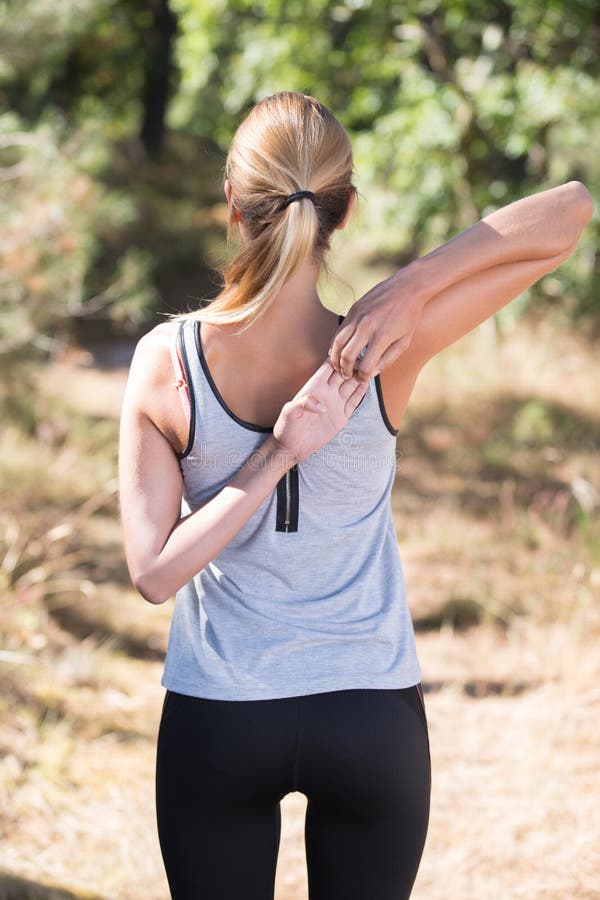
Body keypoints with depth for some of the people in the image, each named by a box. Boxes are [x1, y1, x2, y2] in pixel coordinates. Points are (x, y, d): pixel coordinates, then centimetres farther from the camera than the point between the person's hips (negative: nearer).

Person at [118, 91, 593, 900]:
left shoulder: (166, 360, -15)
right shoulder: (389, 353, -16)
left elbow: (153, 573, -13)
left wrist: (270, 460, -19)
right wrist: (411, 289, -22)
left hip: (218, 724, 0)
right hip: (374, 716, 0)